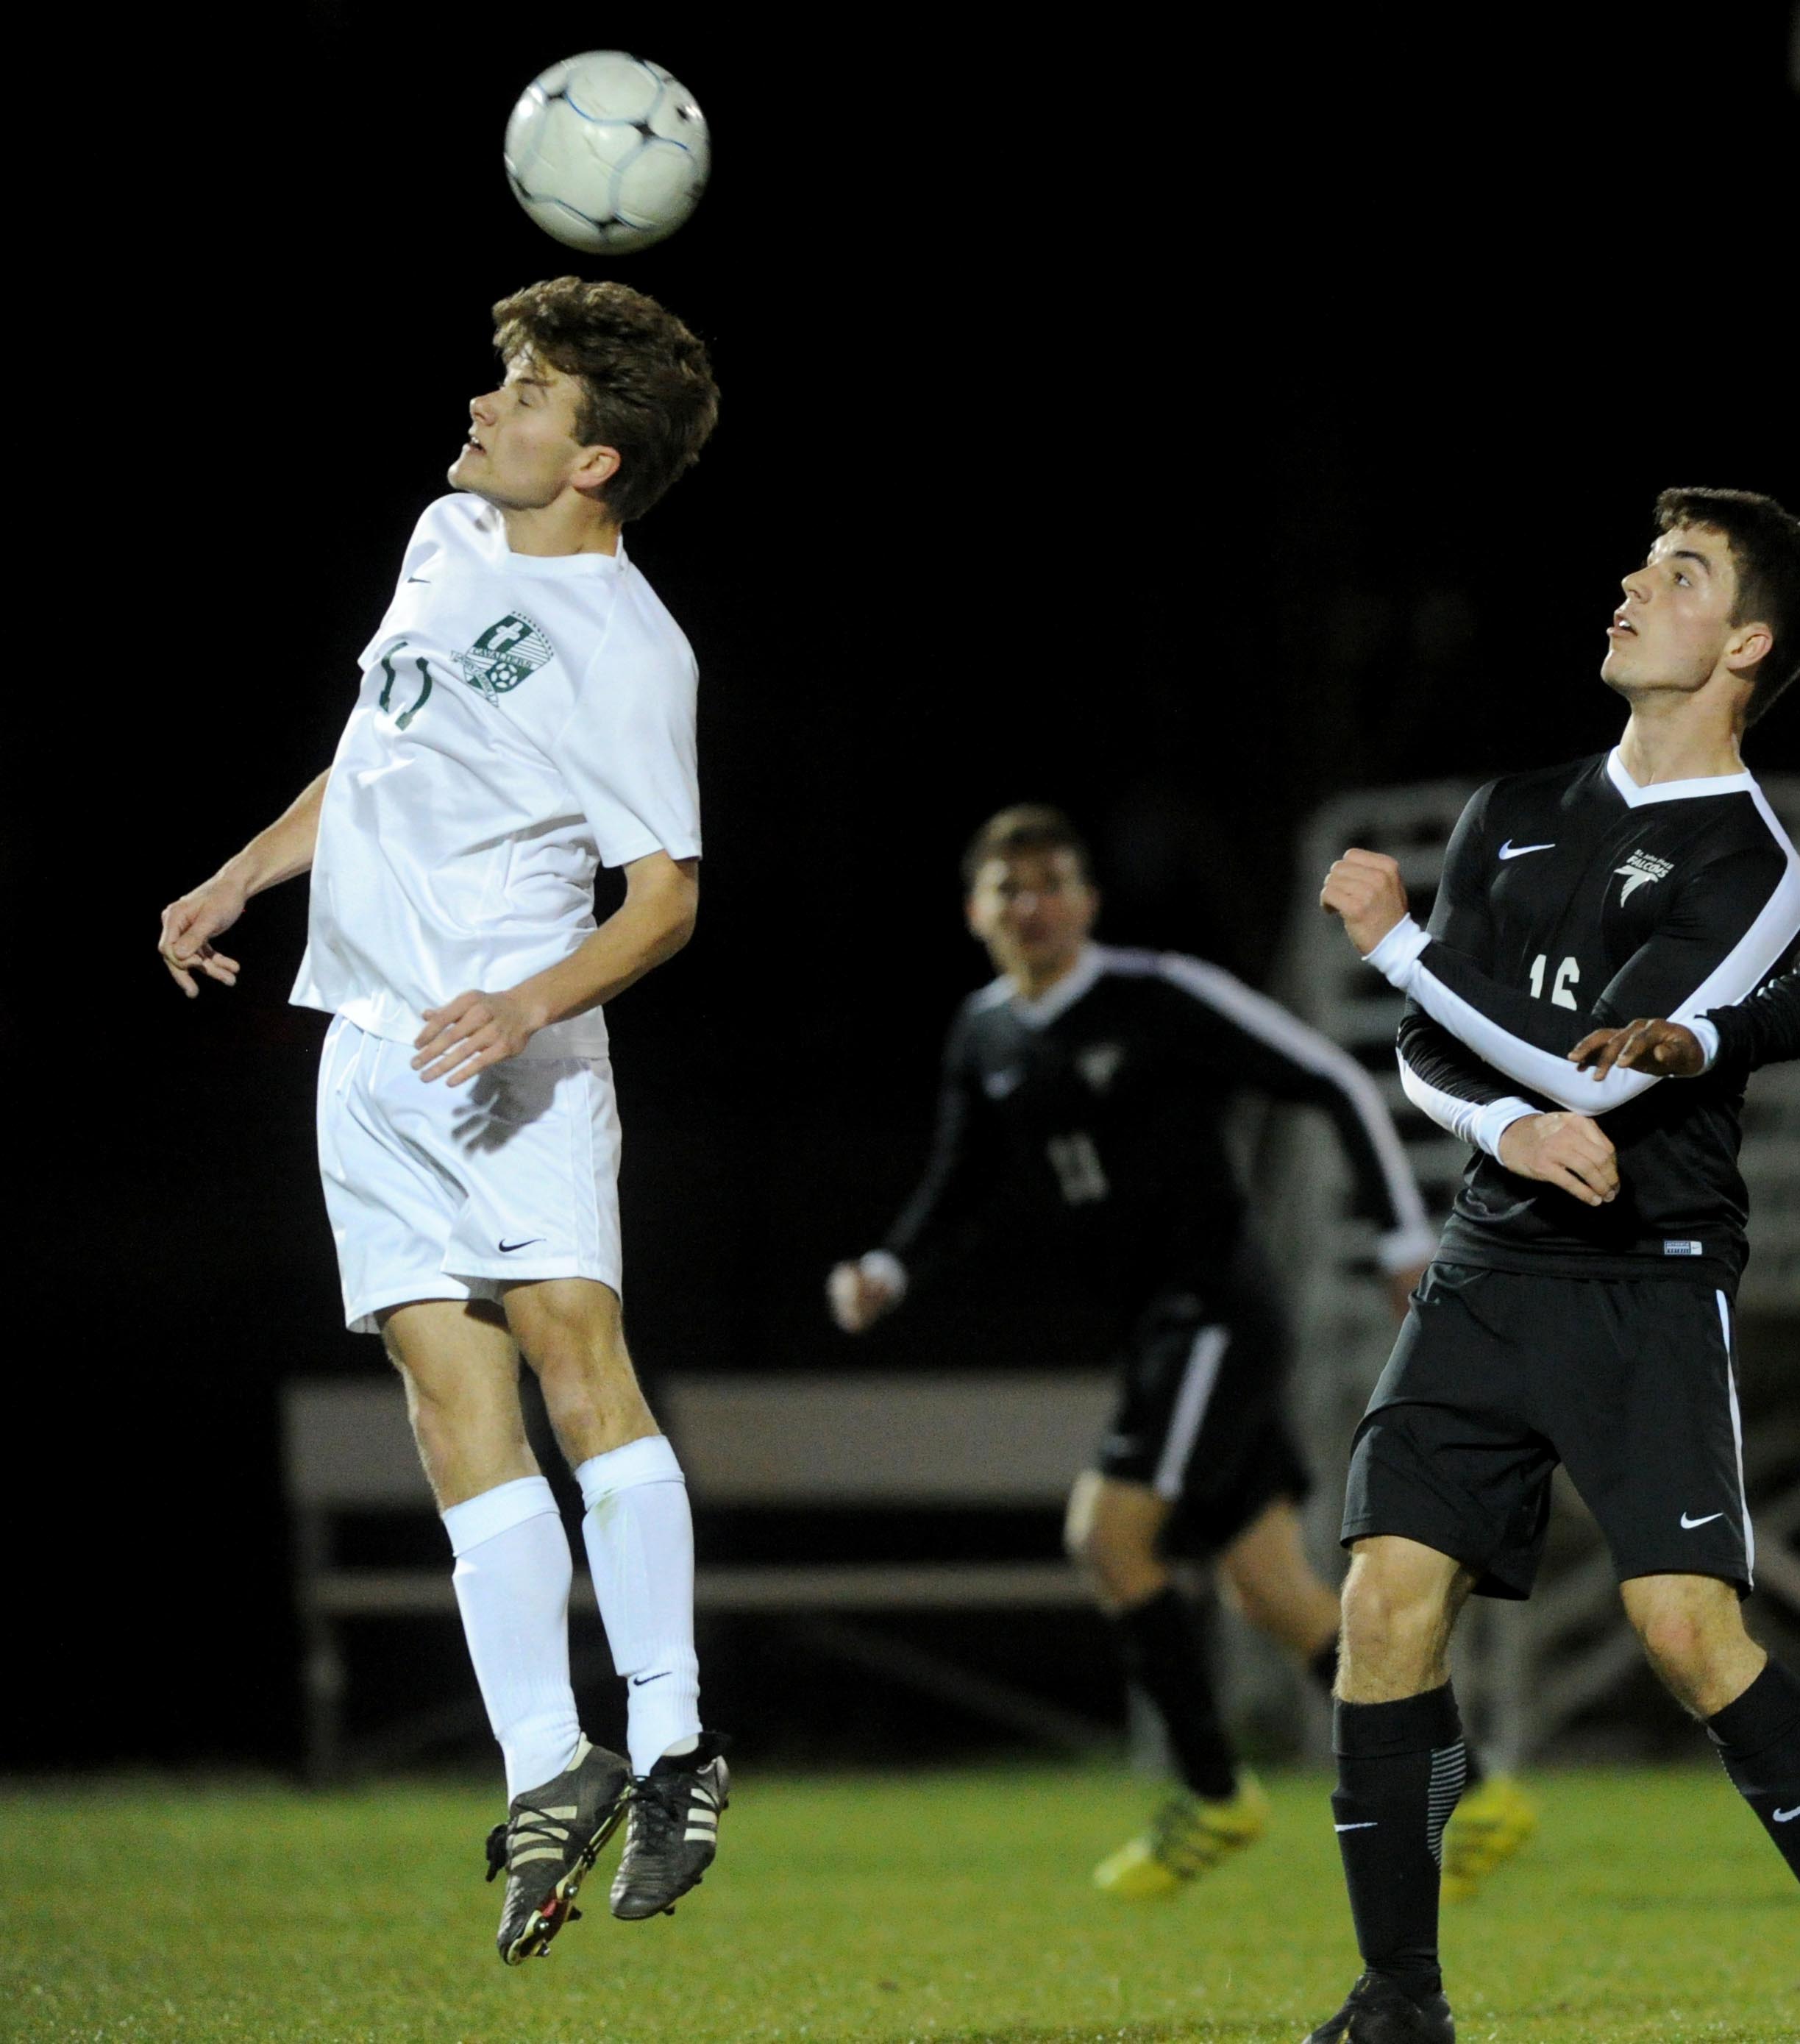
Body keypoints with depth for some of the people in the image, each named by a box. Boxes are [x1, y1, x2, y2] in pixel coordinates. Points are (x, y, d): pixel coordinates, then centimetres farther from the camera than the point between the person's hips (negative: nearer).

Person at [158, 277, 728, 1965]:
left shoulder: (631, 652, -9)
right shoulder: (449, 538, 13)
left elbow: (664, 898, -10)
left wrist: (528, 1004, -24)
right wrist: (238, 882, 29)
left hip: (513, 1048, -6)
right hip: (371, 1049, 6)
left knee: (571, 1340, -19)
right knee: (449, 1386, -2)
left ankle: (670, 1741, -14)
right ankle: (545, 1773, -5)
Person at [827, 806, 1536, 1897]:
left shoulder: (1166, 997, -11)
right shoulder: (984, 1040, 9)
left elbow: (1338, 1082, -7)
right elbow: (962, 1192, 17)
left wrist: (1409, 1242, -10)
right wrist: (888, 1273, -3)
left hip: (1217, 1308, -7)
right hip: (1153, 1326, 7)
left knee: (1109, 1528, -18)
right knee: (1272, 1588, 6)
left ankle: (1214, 1792, -4)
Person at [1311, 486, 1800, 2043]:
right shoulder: (1523, 811, 14)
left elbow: (1598, 1068, -14)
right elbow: (1426, 1053, 12)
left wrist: (1397, 943, -8)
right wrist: (1514, 1129, -11)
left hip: (1651, 1286, -6)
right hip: (1491, 1268, 6)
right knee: (1388, 1601, -6)